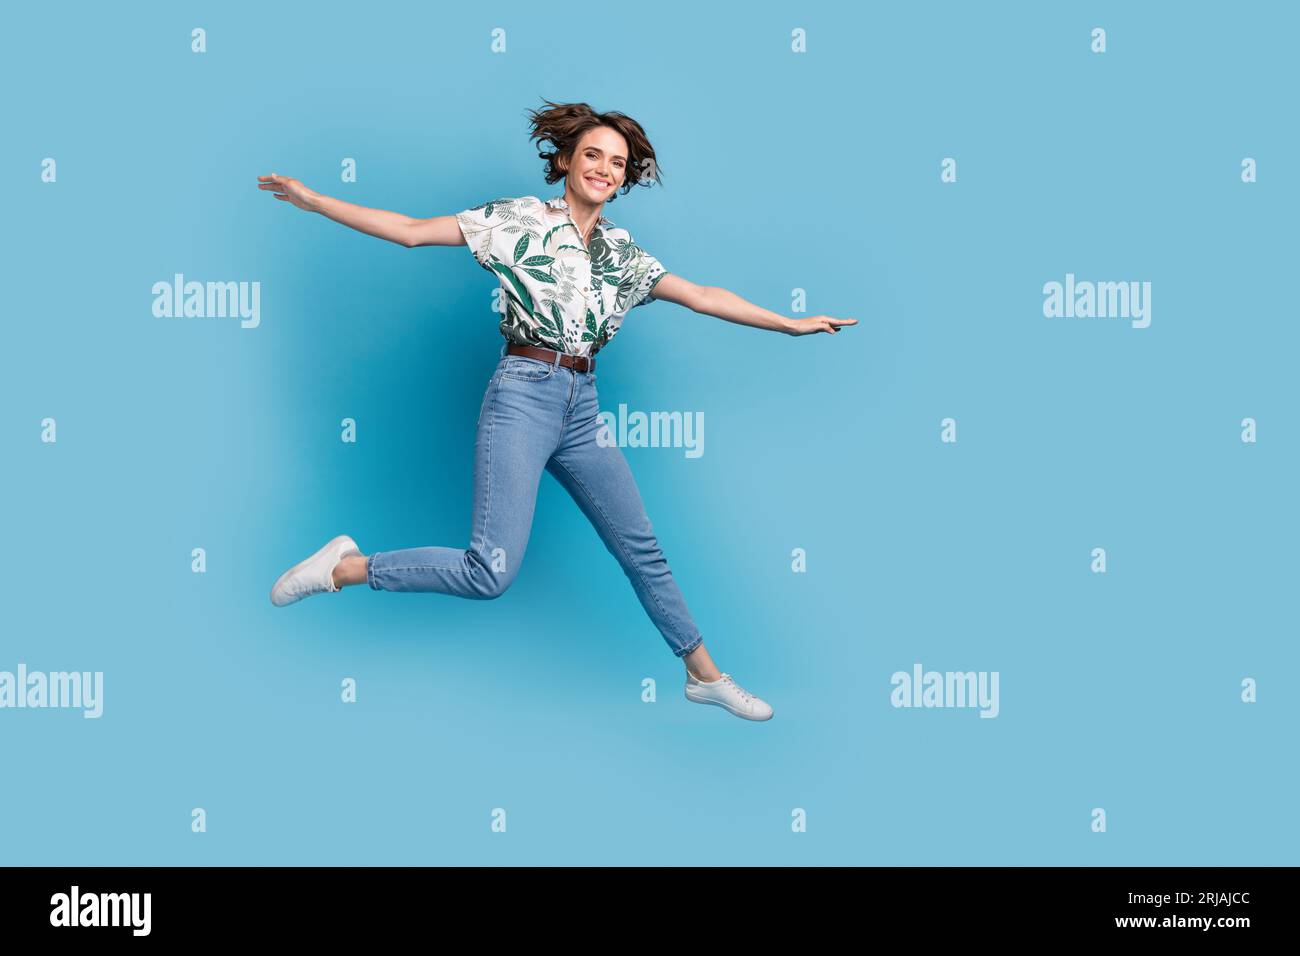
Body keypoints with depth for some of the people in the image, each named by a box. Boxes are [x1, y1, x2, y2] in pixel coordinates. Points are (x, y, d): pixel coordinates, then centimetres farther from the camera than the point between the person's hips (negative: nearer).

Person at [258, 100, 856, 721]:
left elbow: (701, 296, 14)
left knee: (640, 547, 12)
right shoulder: (519, 219, 0)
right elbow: (411, 231, -2)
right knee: (491, 571, -17)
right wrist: (313, 200, -6)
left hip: (581, 407, 6)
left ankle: (705, 675, 25)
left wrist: (791, 324, 11)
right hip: (523, 395, -6)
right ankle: (344, 567, -1)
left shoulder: (622, 251, 14)